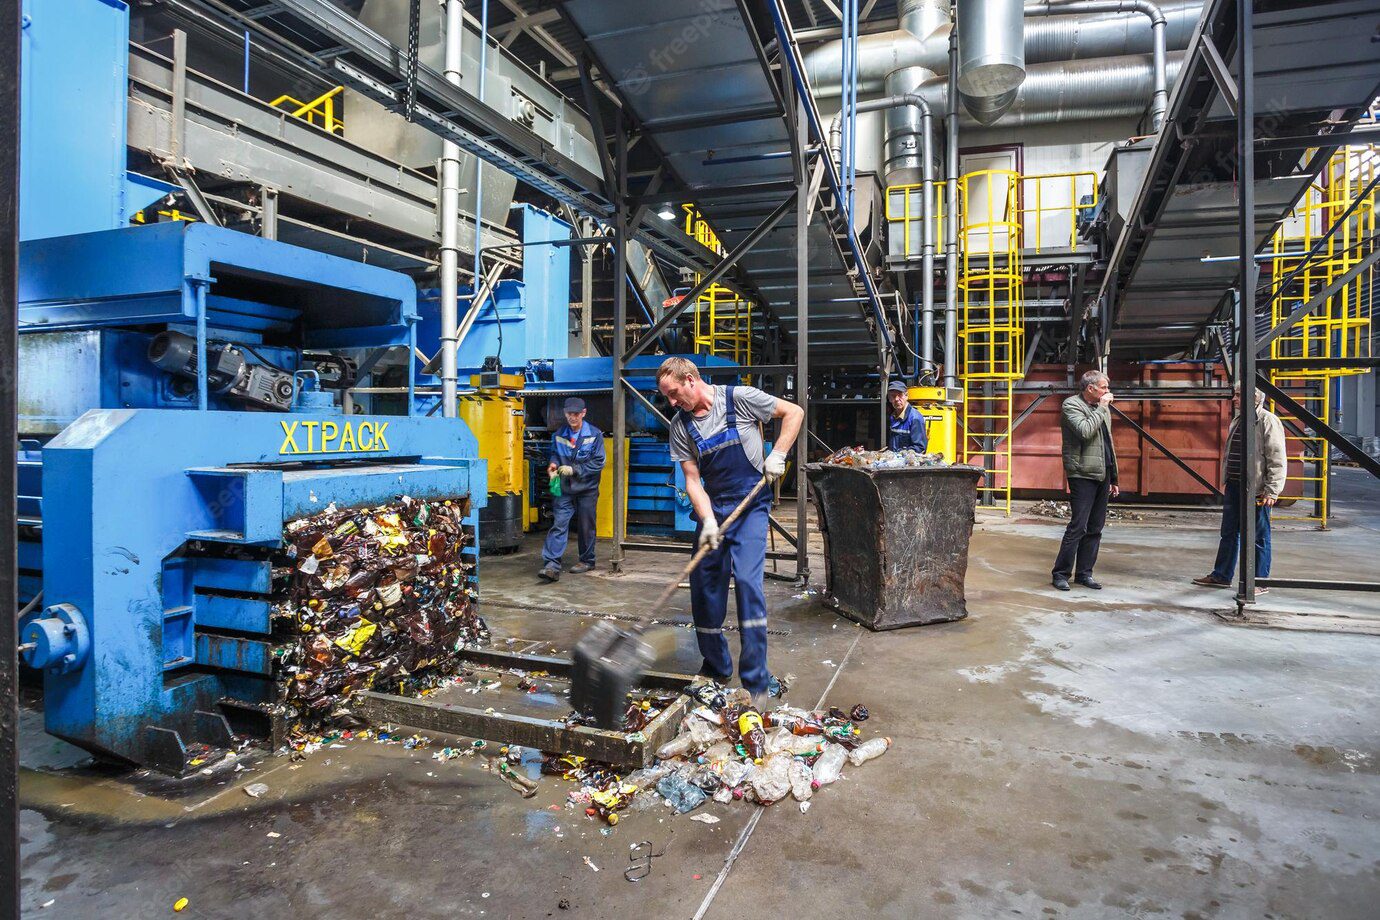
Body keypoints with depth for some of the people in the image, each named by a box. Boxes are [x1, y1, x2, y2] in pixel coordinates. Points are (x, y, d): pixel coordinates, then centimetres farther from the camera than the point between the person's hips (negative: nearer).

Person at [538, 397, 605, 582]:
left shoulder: (594, 434, -8)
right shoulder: (559, 434, 2)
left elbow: (598, 462, -9)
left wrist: (574, 469, -16)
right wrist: (553, 463, -6)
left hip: (587, 490, -2)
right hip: (564, 489, 2)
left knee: (586, 527, 9)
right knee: (559, 524, -8)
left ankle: (587, 561, 27)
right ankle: (552, 565, -12)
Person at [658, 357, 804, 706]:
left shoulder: (740, 399, -9)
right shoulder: (680, 426, 1)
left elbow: (794, 412, 0)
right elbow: (692, 480, -1)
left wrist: (777, 455, -10)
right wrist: (708, 521, -15)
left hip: (750, 505, -4)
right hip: (711, 507, 5)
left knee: (747, 580, -18)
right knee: (703, 586, 4)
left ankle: (756, 682, -8)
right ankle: (716, 669, 24)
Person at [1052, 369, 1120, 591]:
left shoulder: (1101, 408, 18)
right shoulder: (1071, 405, -6)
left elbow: (1108, 444, 22)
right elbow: (1085, 431, -24)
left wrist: (1113, 478, 21)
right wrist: (1101, 408, -13)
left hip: (1102, 475, 8)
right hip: (1083, 475, -8)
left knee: (1095, 528, 9)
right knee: (1078, 527, -10)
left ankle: (1084, 573, 16)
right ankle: (1061, 574, -2)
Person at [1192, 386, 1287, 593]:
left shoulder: (1268, 421, -12)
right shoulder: (1238, 420, 14)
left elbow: (1277, 459, -15)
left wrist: (1272, 491, -18)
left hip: (1256, 489, -8)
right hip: (1233, 486, 8)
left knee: (1259, 537, 3)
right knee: (1229, 533, 14)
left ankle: (1260, 582, 12)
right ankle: (1221, 576, 23)